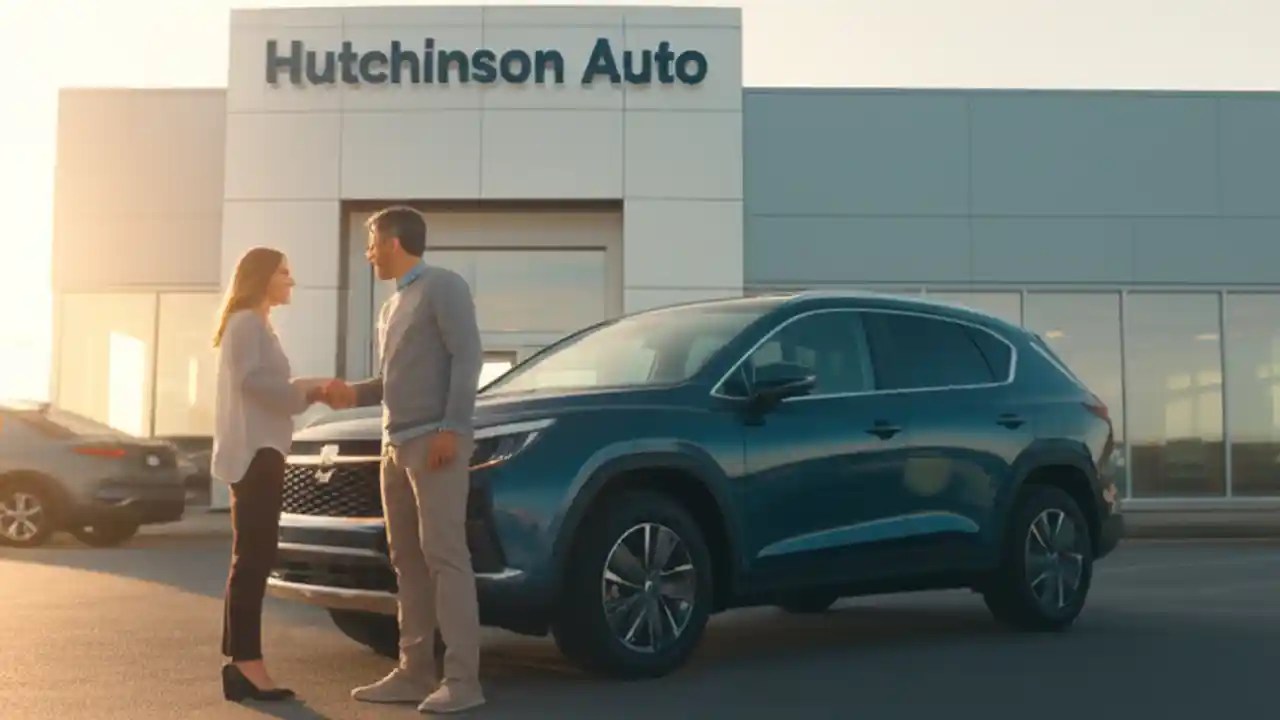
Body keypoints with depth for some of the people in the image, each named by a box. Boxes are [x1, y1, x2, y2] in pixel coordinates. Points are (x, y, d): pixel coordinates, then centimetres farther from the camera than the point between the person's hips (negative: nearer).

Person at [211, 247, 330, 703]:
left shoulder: (258, 326, 25)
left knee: (254, 559, 7)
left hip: (261, 450, 10)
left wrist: (308, 392, 9)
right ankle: (245, 664, -14)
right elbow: (251, 379, -20)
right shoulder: (246, 322, -6)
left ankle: (243, 664, 9)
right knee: (252, 558, -13)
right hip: (253, 451, -10)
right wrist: (308, 389, -11)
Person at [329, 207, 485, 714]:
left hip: (434, 442, -9)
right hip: (396, 445, 9)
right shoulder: (392, 307, 24)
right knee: (408, 561, 7)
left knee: (444, 555, -12)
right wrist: (355, 393, 10)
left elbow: (466, 357, -12)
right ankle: (414, 672, 12)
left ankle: (462, 679, -12)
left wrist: (452, 428, -20)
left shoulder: (443, 286, -3)